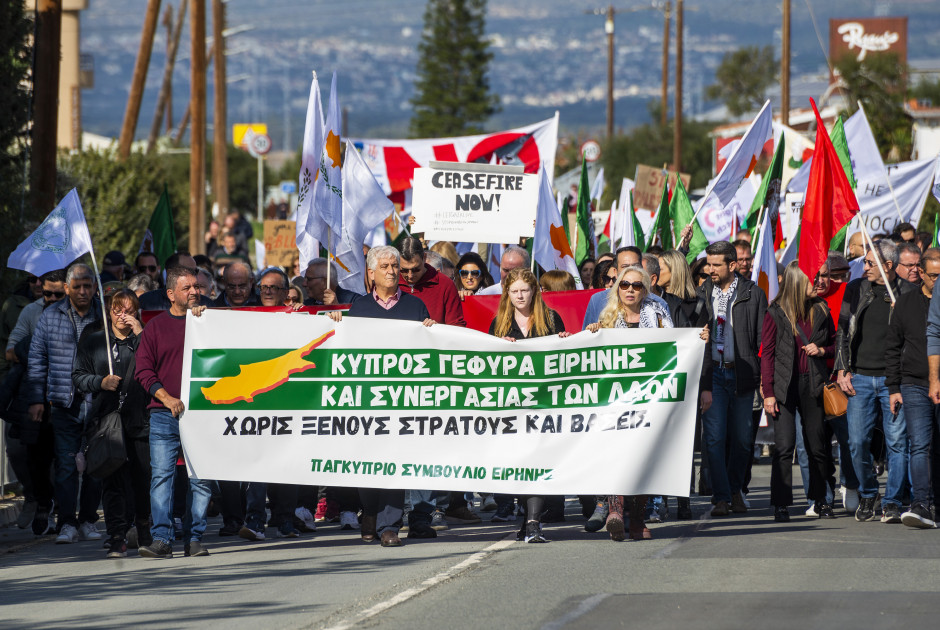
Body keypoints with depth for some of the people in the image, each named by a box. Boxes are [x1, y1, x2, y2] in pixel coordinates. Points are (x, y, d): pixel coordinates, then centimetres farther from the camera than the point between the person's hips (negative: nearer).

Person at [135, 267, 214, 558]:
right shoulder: (155, 327, 10)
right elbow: (143, 370, 6)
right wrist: (167, 398, -7)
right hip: (165, 415, -1)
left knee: (201, 479, -2)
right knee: (161, 475, -9)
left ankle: (194, 538, 3)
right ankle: (161, 539, -11)